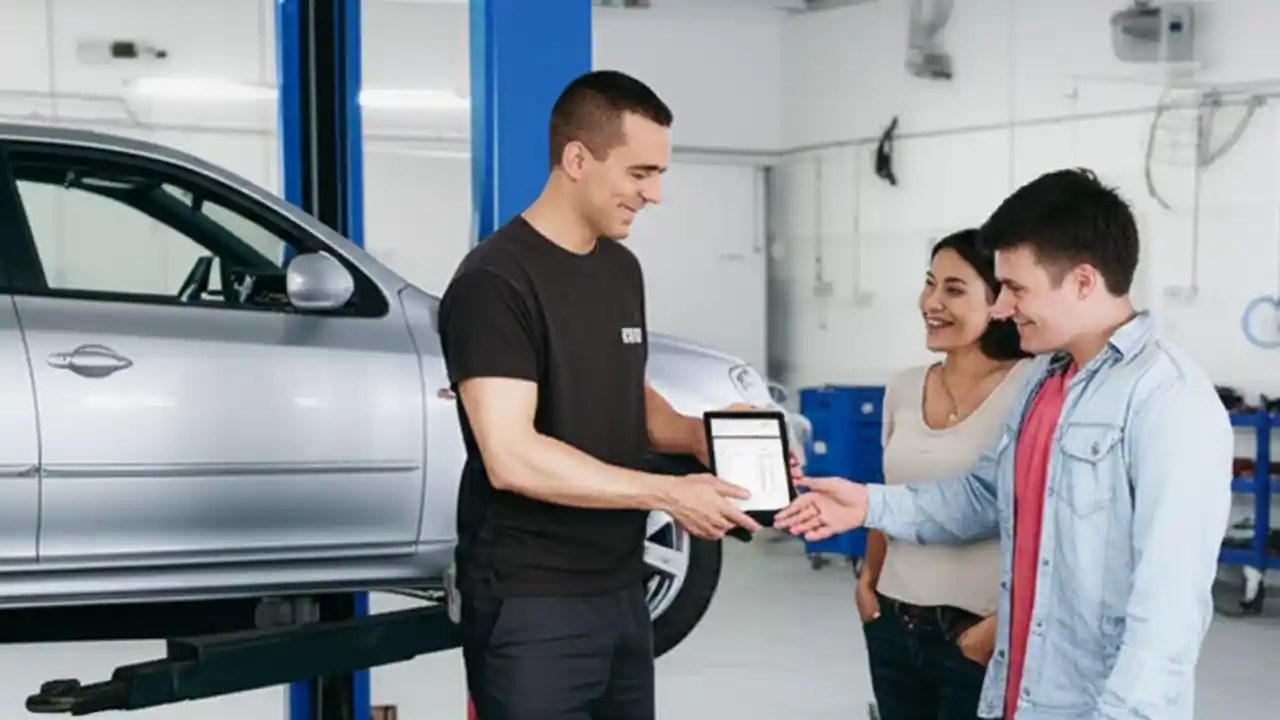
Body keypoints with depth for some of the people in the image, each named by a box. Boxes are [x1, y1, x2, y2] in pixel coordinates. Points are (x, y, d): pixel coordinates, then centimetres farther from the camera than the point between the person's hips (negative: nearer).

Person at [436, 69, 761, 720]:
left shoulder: (621, 268, 11)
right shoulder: (495, 281, -16)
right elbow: (511, 458, -23)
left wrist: (699, 436, 1)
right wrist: (667, 493, -20)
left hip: (620, 592, 8)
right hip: (531, 606, -8)